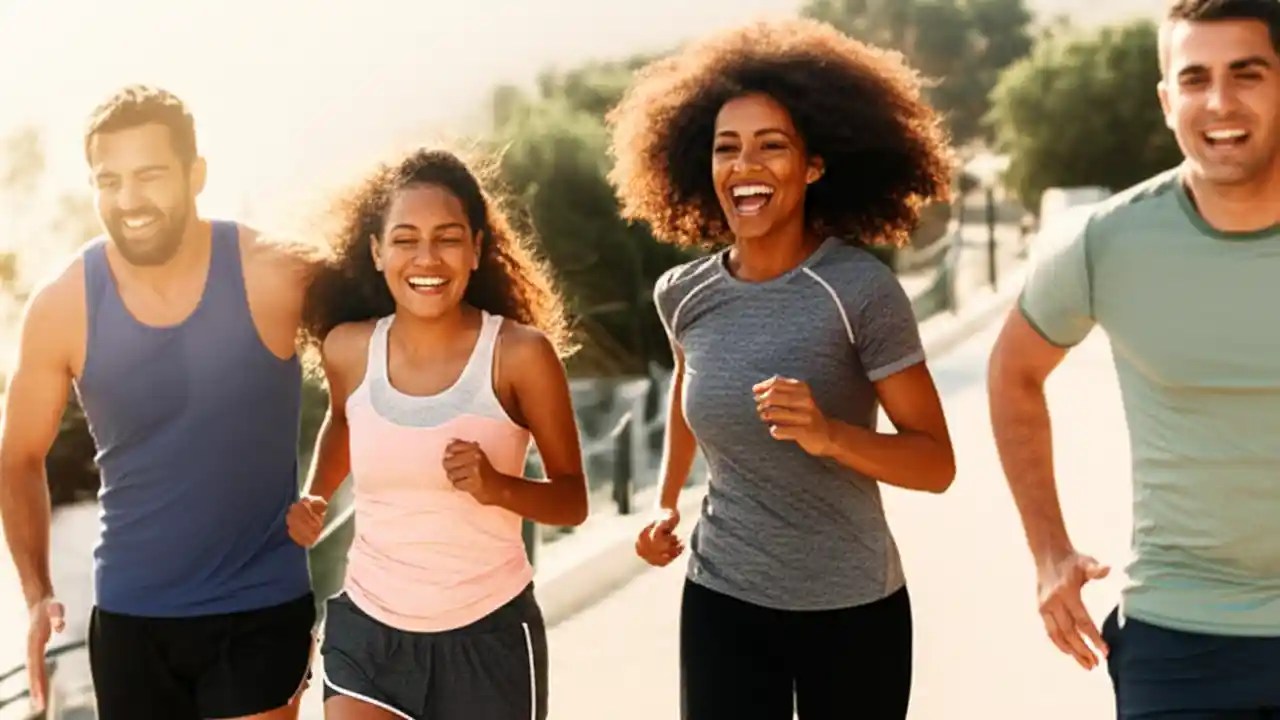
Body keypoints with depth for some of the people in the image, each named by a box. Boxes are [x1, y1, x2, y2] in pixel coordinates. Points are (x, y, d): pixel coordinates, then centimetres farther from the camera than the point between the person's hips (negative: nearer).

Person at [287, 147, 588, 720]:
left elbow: (573, 500, -5)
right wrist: (313, 497, 5)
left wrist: (498, 487, -23)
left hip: (487, 636, -2)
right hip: (366, 630, 2)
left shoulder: (519, 353, -12)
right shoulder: (348, 350, -3)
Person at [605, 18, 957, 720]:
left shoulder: (860, 290, -15)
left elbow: (936, 463, -13)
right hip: (722, 603, 3)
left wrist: (828, 434, -29)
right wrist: (667, 501, 20)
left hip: (854, 610, -2)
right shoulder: (682, 293, -3)